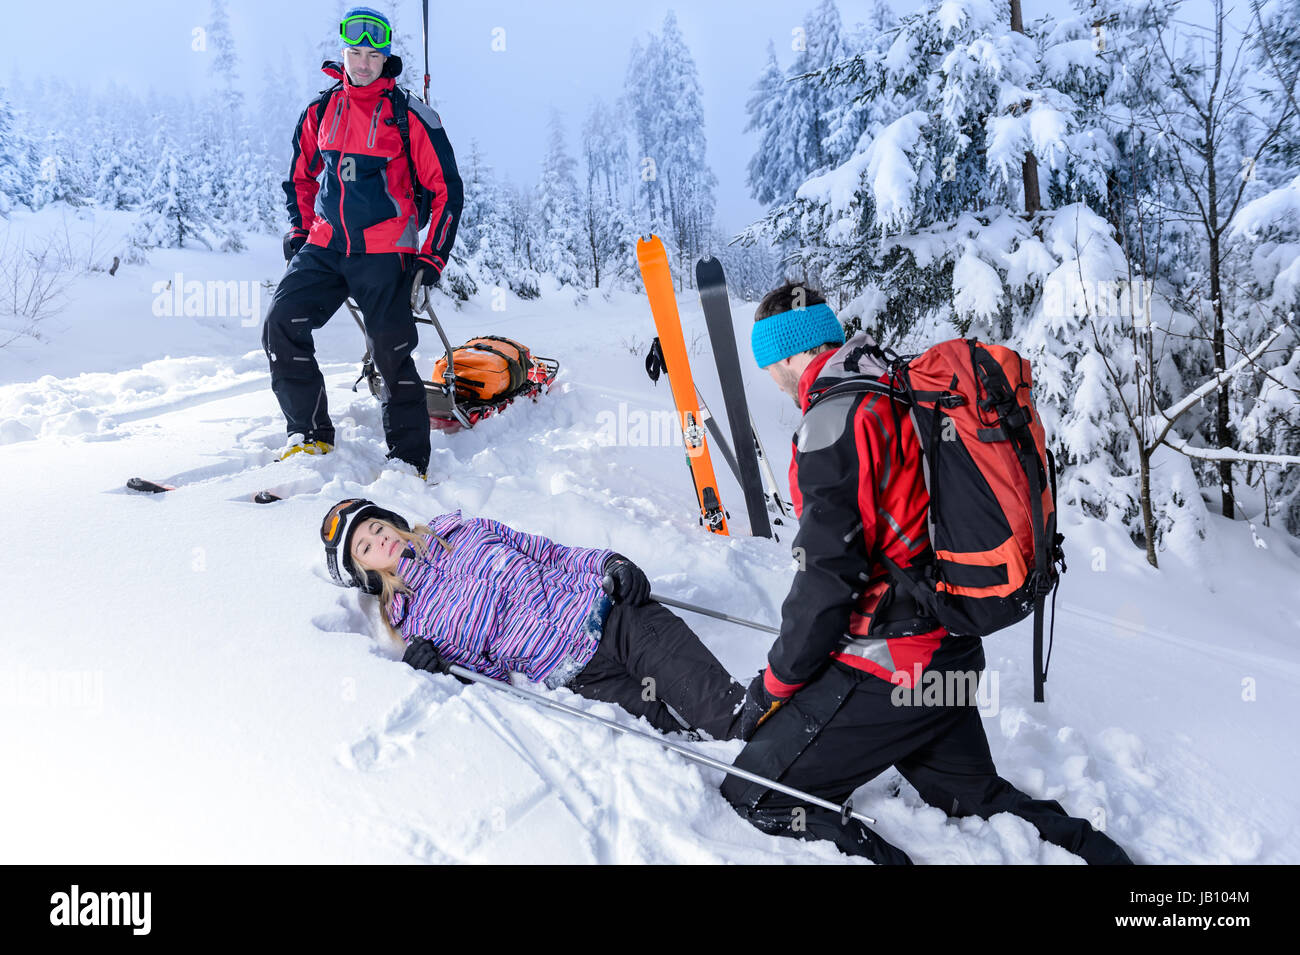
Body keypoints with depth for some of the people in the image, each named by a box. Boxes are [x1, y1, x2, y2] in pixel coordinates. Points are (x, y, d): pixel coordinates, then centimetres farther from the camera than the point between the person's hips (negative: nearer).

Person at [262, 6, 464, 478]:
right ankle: (310, 435, -1)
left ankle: (409, 462, 8)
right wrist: (299, 234, 12)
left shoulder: (411, 117, -3)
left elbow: (447, 192, -2)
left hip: (384, 255, -4)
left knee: (392, 355, -5)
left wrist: (430, 263, -7)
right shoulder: (320, 111, 10)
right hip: (324, 247, 4)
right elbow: (301, 178, 23)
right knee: (281, 321, -13)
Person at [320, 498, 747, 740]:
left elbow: (550, 553, 20)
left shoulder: (466, 529, 20)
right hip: (572, 676, -2)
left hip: (602, 606, 3)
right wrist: (433, 669, -14)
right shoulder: (408, 621, 12)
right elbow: (478, 672, 7)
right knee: (666, 718, -24)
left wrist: (608, 563, 3)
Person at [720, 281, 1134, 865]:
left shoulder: (834, 416, -19)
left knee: (751, 797, 0)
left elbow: (828, 573, -22)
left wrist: (773, 685, -9)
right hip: (955, 655, 9)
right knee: (973, 796, 29)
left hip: (888, 668, -9)